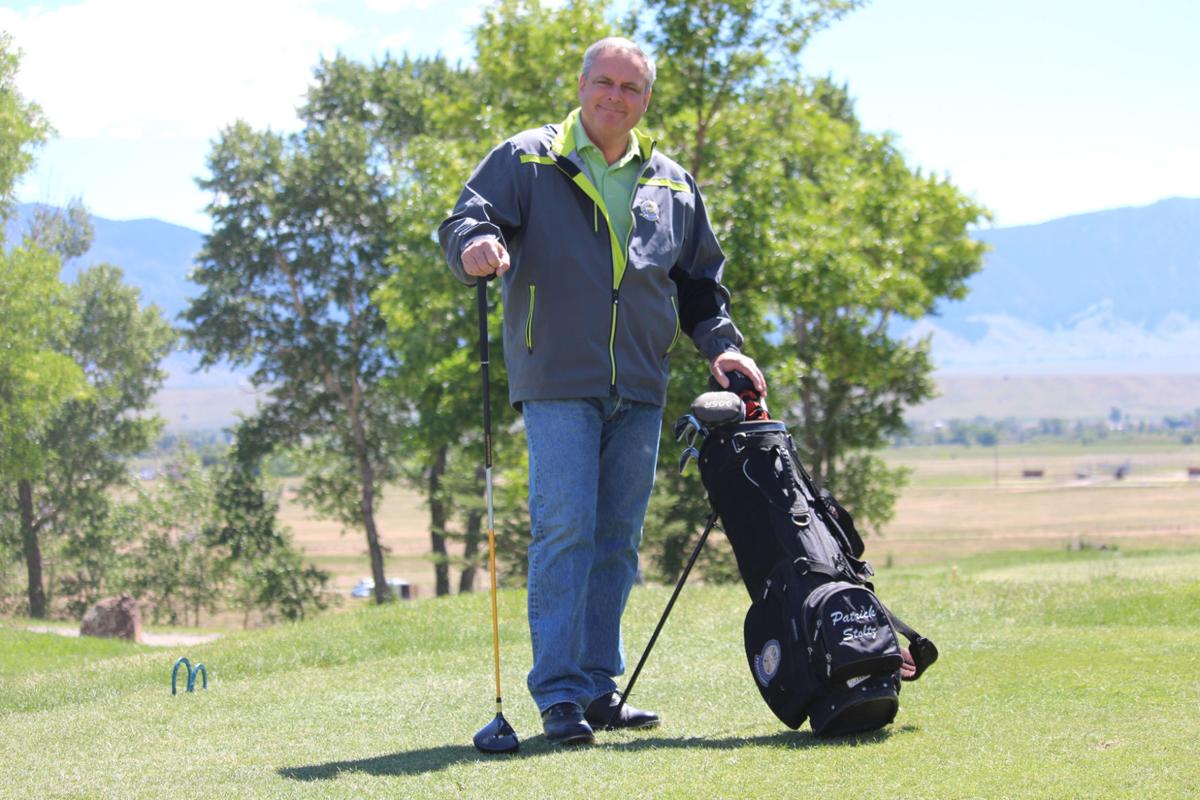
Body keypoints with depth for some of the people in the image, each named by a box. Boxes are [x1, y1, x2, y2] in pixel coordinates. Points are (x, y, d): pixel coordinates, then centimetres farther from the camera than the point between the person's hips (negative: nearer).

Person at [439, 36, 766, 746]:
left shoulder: (672, 185, 15)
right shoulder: (526, 161, 4)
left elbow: (700, 281, 22)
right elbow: (467, 220, -6)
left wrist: (720, 342, 6)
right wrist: (473, 244, -30)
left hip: (639, 392, 5)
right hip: (558, 386, -5)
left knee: (619, 540, 7)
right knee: (564, 532, -11)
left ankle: (598, 683, 15)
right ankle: (559, 695, -9)